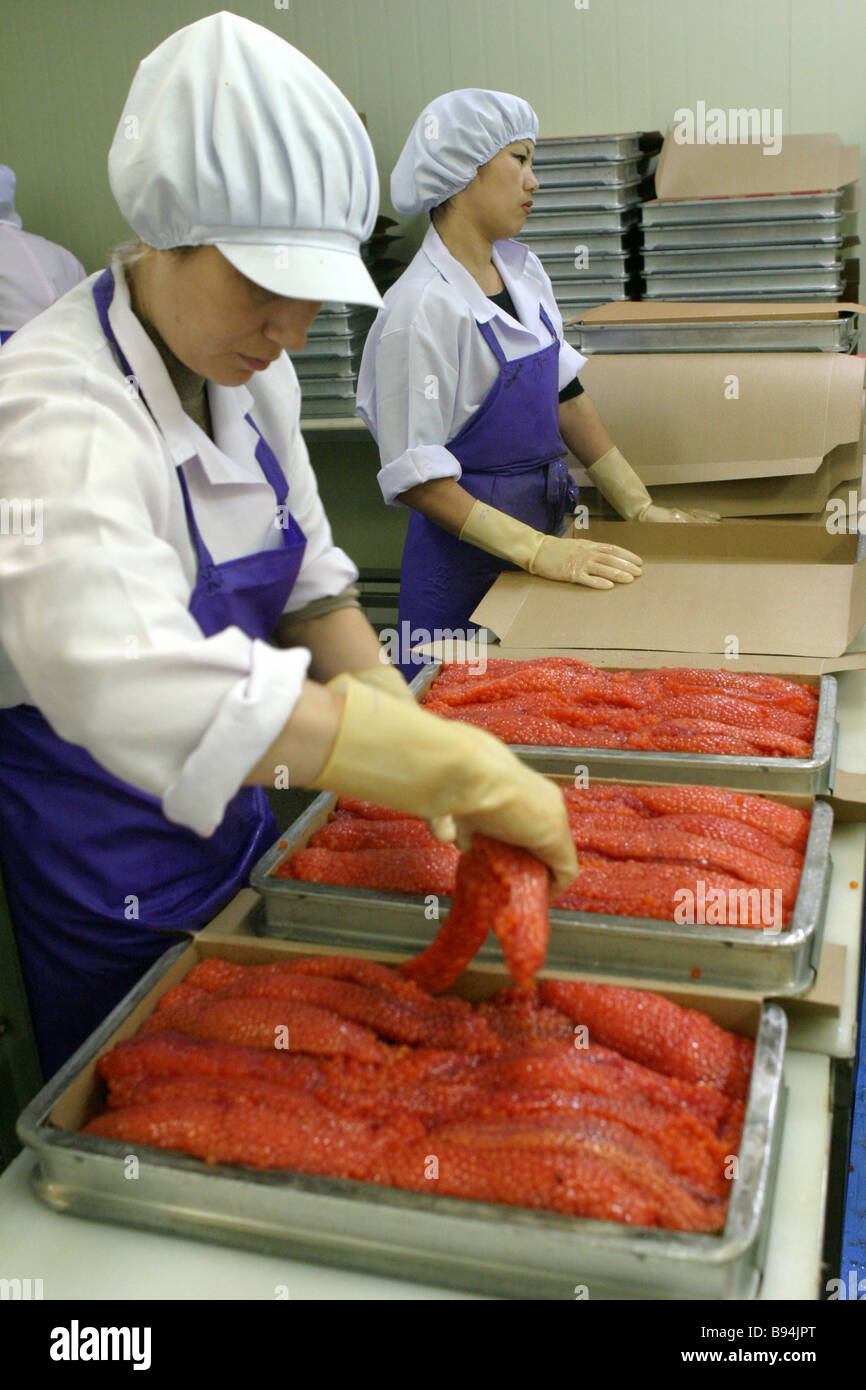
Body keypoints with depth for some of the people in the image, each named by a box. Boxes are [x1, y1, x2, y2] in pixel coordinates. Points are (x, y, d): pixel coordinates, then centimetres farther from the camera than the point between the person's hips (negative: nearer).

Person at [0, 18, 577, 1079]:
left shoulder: (250, 373, -3)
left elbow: (309, 585, 3)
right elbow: (138, 680, -48)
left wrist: (405, 737, -14)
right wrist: (465, 765, -47)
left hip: (225, 809, 8)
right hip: (99, 860, -7)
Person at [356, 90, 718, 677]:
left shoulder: (521, 269, 5)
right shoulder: (425, 304, -19)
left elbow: (566, 394, 11)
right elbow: (414, 477, -21)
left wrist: (640, 507, 7)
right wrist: (538, 550, -26)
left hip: (542, 529, 8)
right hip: (467, 557, -8)